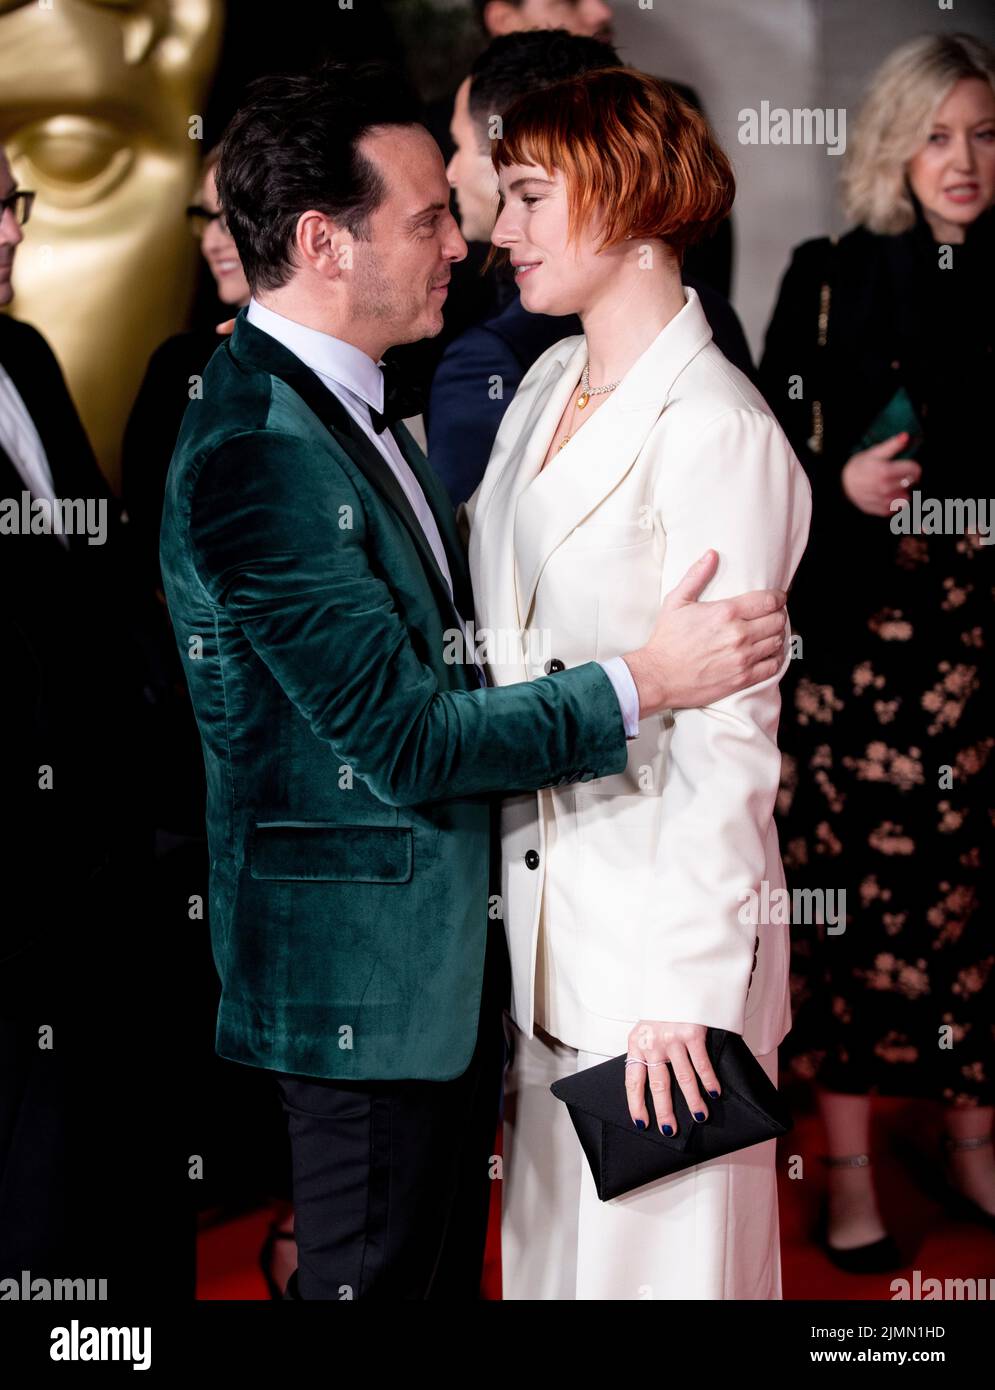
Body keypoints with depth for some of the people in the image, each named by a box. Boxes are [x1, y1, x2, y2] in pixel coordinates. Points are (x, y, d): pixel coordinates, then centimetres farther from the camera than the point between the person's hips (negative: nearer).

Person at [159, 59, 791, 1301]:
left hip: (443, 939, 10)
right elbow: (404, 740, -25)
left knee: (446, 1263, 22)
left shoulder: (348, 401, 7)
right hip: (364, 971, -10)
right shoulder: (257, 452, -25)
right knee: (379, 1275, 7)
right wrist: (642, 684, -20)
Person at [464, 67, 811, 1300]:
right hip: (539, 909, 8)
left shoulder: (717, 433, -17)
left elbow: (727, 735, -18)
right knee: (549, 1237, 18)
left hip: (657, 919, -7)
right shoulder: (548, 383, 8)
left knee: (650, 1253, 6)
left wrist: (684, 990, -17)